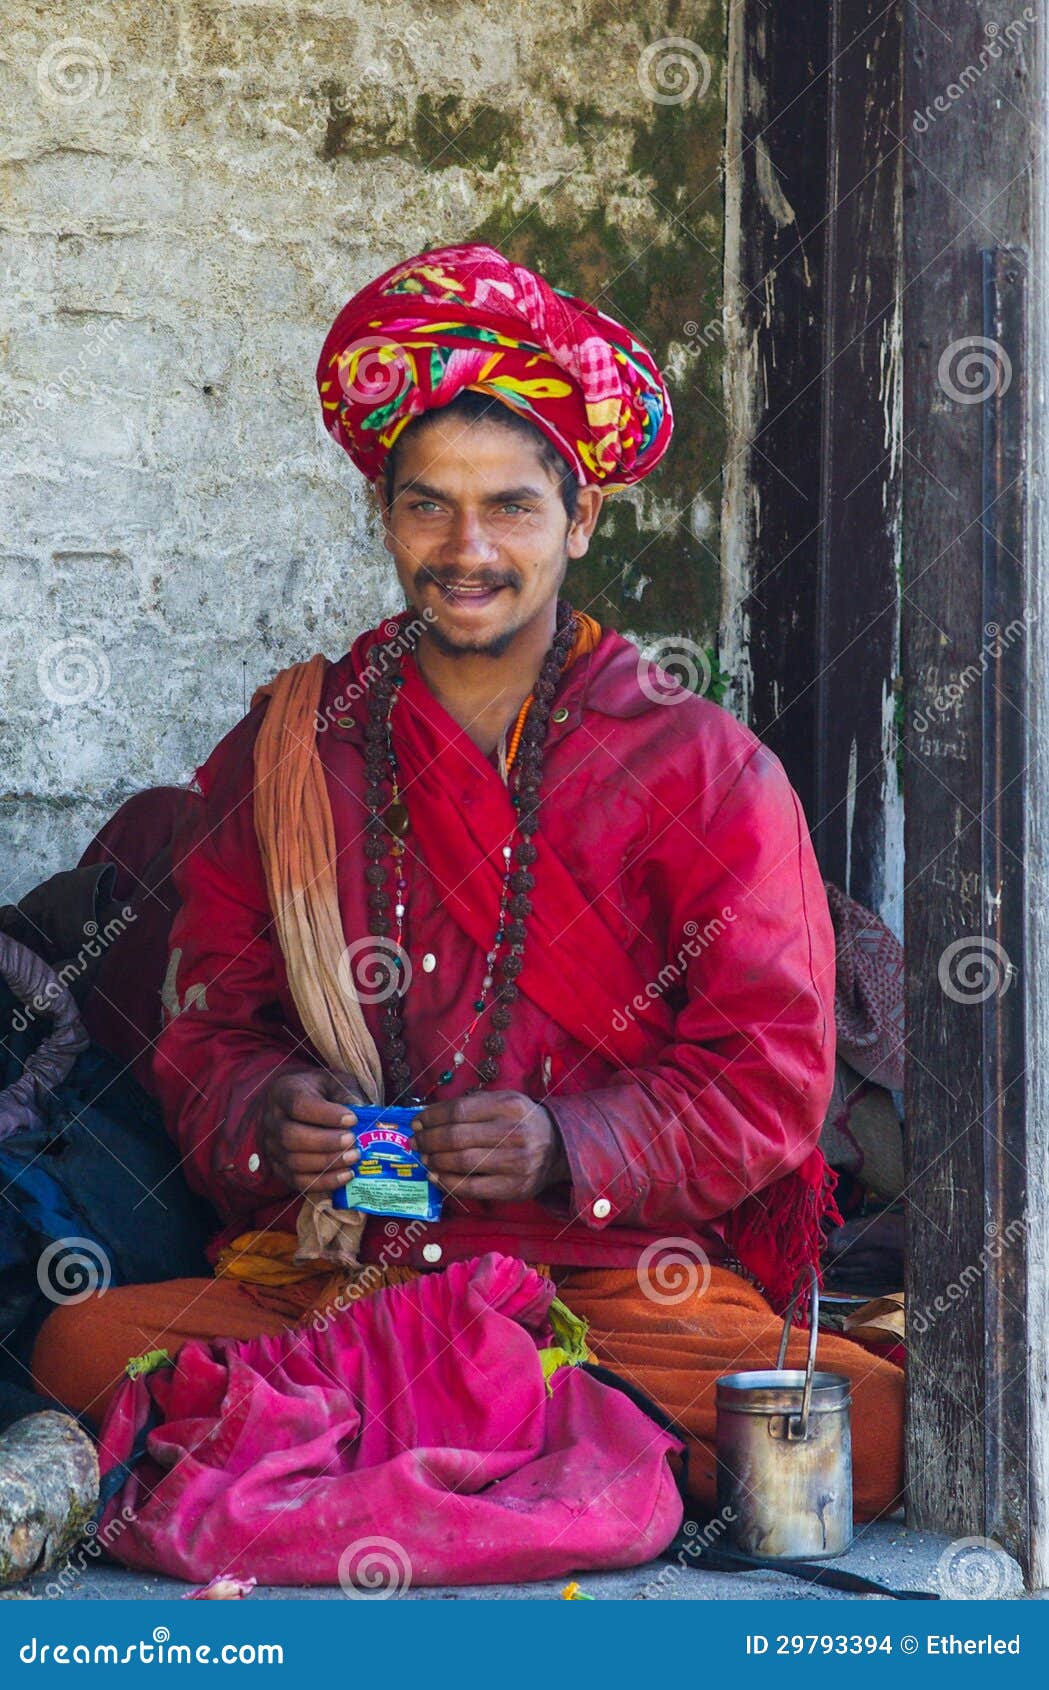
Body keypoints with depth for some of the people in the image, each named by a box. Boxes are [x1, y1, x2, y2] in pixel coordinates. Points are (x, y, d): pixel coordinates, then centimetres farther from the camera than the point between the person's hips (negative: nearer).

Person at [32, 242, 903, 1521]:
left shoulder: (702, 768, 6)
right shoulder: (289, 753, 14)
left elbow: (771, 1072, 1)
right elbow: (208, 1023, 14)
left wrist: (567, 1147, -17)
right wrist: (268, 1115, -10)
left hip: (623, 1285, -1)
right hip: (327, 1278, 2)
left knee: (885, 1426, -30)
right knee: (81, 1346, -27)